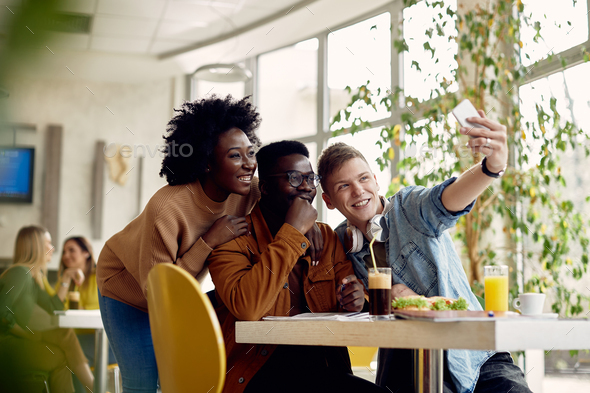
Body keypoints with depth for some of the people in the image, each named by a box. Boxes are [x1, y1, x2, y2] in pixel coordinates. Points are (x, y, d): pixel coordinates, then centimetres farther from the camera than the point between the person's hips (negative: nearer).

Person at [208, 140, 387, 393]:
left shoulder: (326, 237, 16)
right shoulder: (234, 238, -3)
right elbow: (246, 308, -22)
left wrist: (355, 298, -4)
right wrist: (293, 231, -16)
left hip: (323, 366, 7)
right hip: (260, 371, -6)